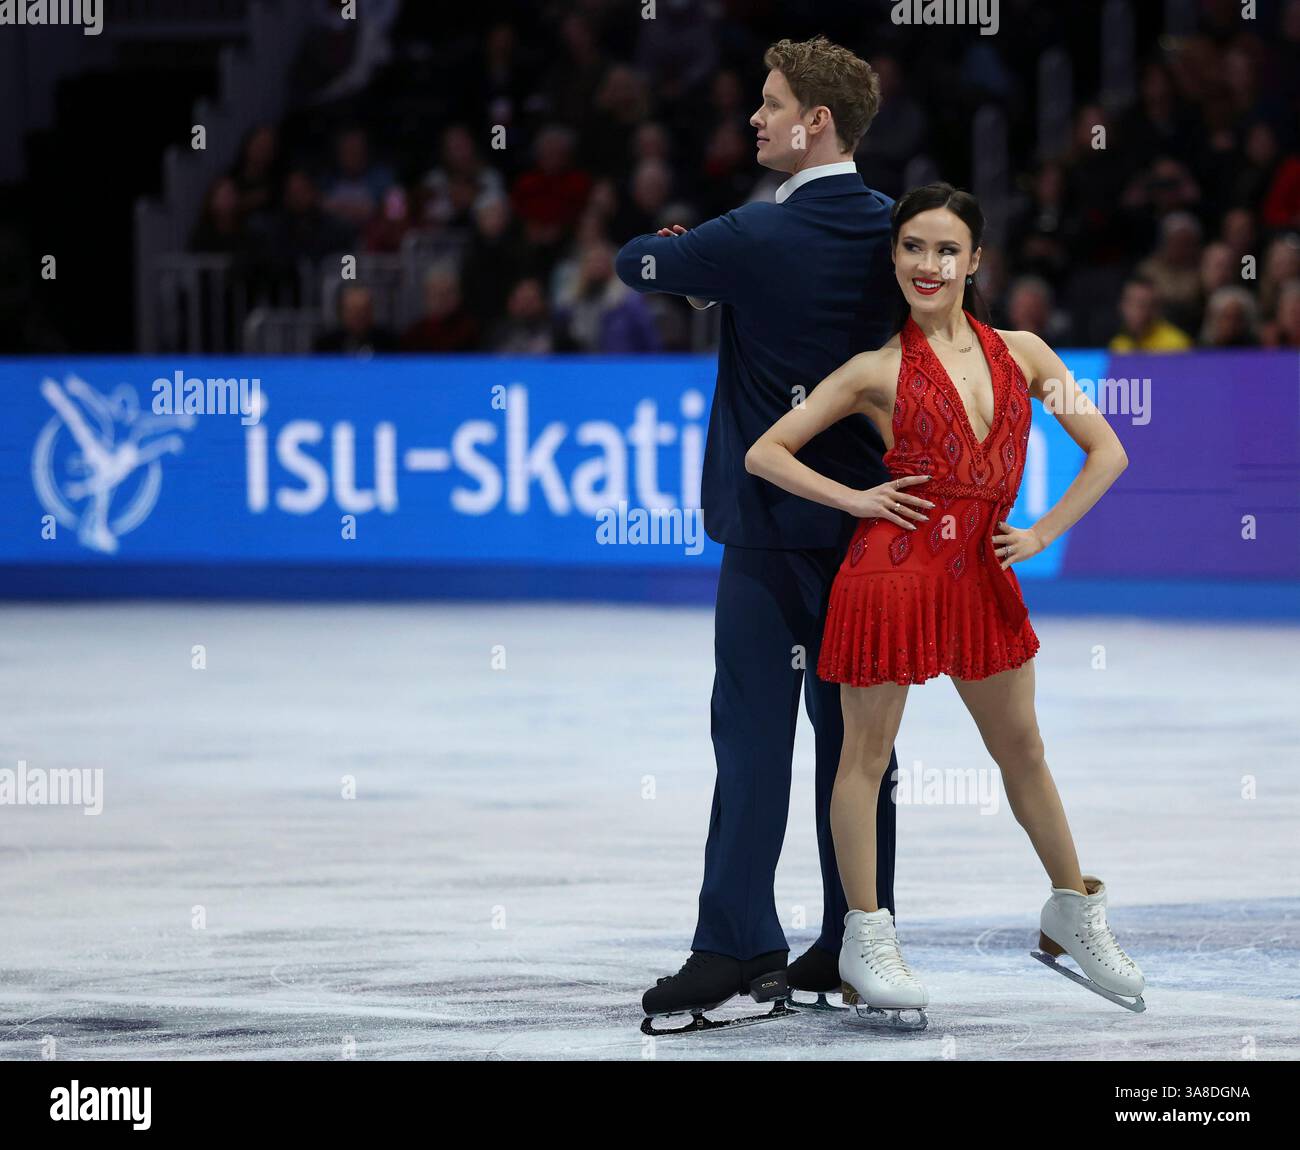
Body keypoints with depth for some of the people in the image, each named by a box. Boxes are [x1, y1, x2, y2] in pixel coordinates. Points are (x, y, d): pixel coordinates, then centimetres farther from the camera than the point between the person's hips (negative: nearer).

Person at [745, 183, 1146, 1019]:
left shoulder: (1021, 353, 7)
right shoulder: (877, 371, -1)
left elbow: (1107, 453, 11)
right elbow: (764, 452, 2)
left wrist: (1045, 533, 3)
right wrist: (854, 500, -6)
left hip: (983, 574, 4)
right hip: (893, 566, -4)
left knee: (1023, 749, 15)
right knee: (868, 755, 4)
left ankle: (1075, 913, 29)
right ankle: (866, 940, 13)